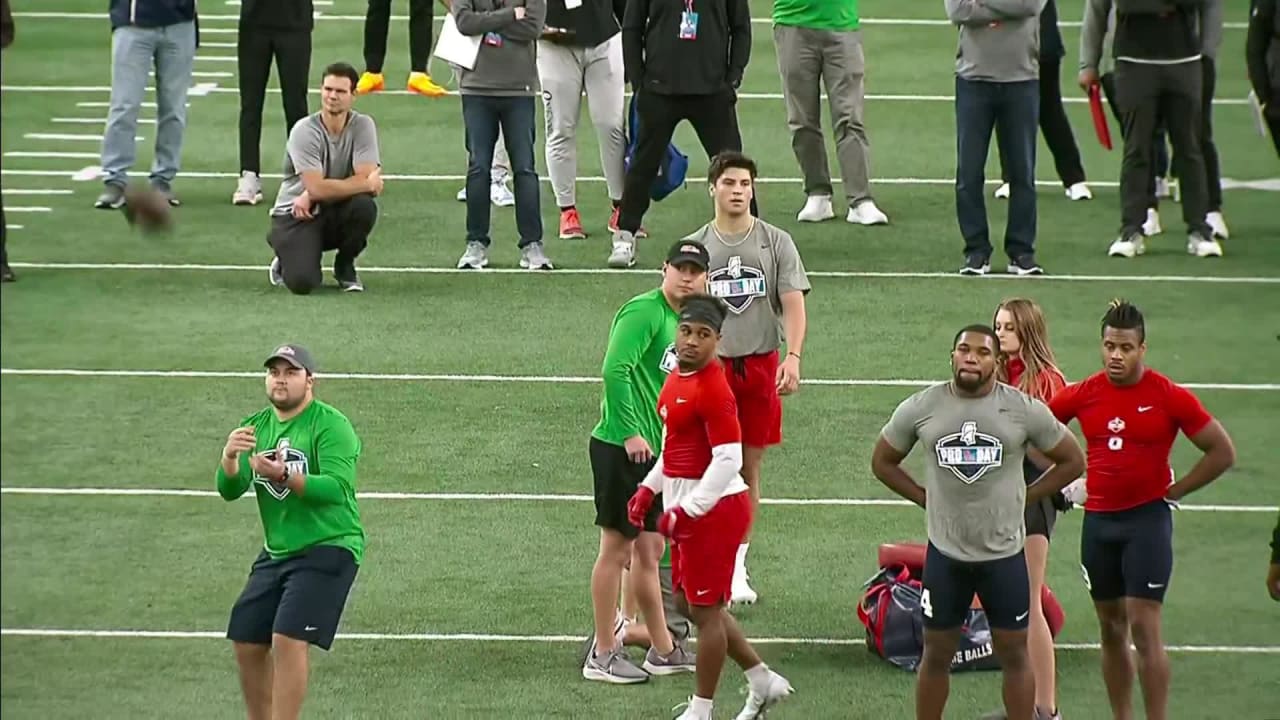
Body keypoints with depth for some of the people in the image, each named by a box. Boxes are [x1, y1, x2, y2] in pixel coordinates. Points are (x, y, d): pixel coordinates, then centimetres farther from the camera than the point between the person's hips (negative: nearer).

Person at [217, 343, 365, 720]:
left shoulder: (331, 425, -12)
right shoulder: (256, 426, 8)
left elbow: (338, 487, -25)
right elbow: (229, 490, 0)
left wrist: (284, 476, -37)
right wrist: (230, 458, -22)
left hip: (327, 548, -7)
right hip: (277, 551, 7)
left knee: (288, 640, -19)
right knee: (247, 644, 6)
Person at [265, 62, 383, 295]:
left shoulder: (363, 126, -8)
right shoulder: (305, 131, -17)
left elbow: (365, 177, -19)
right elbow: (317, 188, -25)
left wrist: (312, 196, -22)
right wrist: (368, 183, -17)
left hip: (337, 213, 3)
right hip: (296, 215, -3)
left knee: (364, 206, -32)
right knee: (302, 282, -27)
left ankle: (345, 267, -1)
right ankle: (288, 262, 14)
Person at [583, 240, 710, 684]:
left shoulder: (684, 322, 15)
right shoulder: (644, 311, -14)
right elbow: (615, 370, -23)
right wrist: (630, 433, -22)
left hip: (653, 449, 9)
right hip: (620, 446, -9)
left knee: (649, 548, 15)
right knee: (616, 547, -2)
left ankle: (662, 650, 23)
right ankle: (603, 656, 5)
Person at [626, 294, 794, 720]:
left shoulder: (713, 390, -22)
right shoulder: (678, 377, 8)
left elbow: (728, 459, -24)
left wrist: (686, 510, -23)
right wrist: (649, 488, 16)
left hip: (713, 509, -10)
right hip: (686, 505, 10)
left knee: (704, 609, 2)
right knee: (688, 603, 18)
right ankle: (764, 683, 30)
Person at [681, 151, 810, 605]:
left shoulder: (776, 243, 3)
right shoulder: (696, 246, 4)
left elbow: (793, 304, -4)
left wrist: (793, 358, -19)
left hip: (761, 364, 1)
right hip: (711, 364, -1)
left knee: (749, 468, 7)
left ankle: (738, 565, 17)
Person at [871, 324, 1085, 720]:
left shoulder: (1024, 409, -6)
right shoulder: (921, 408, -3)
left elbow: (1072, 460, 5)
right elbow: (883, 461, 12)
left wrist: (1023, 497, 0)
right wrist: (926, 498, 3)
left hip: (1005, 553, -1)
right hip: (945, 553, 1)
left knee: (1014, 654, 6)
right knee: (937, 653, 11)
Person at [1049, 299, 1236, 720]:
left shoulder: (1169, 397, -9)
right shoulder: (1083, 394, 1)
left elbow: (1222, 452, -4)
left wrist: (1173, 492, -5)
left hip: (1147, 519, -4)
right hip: (1098, 522, 4)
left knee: (1143, 627, -10)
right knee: (1111, 629, 10)